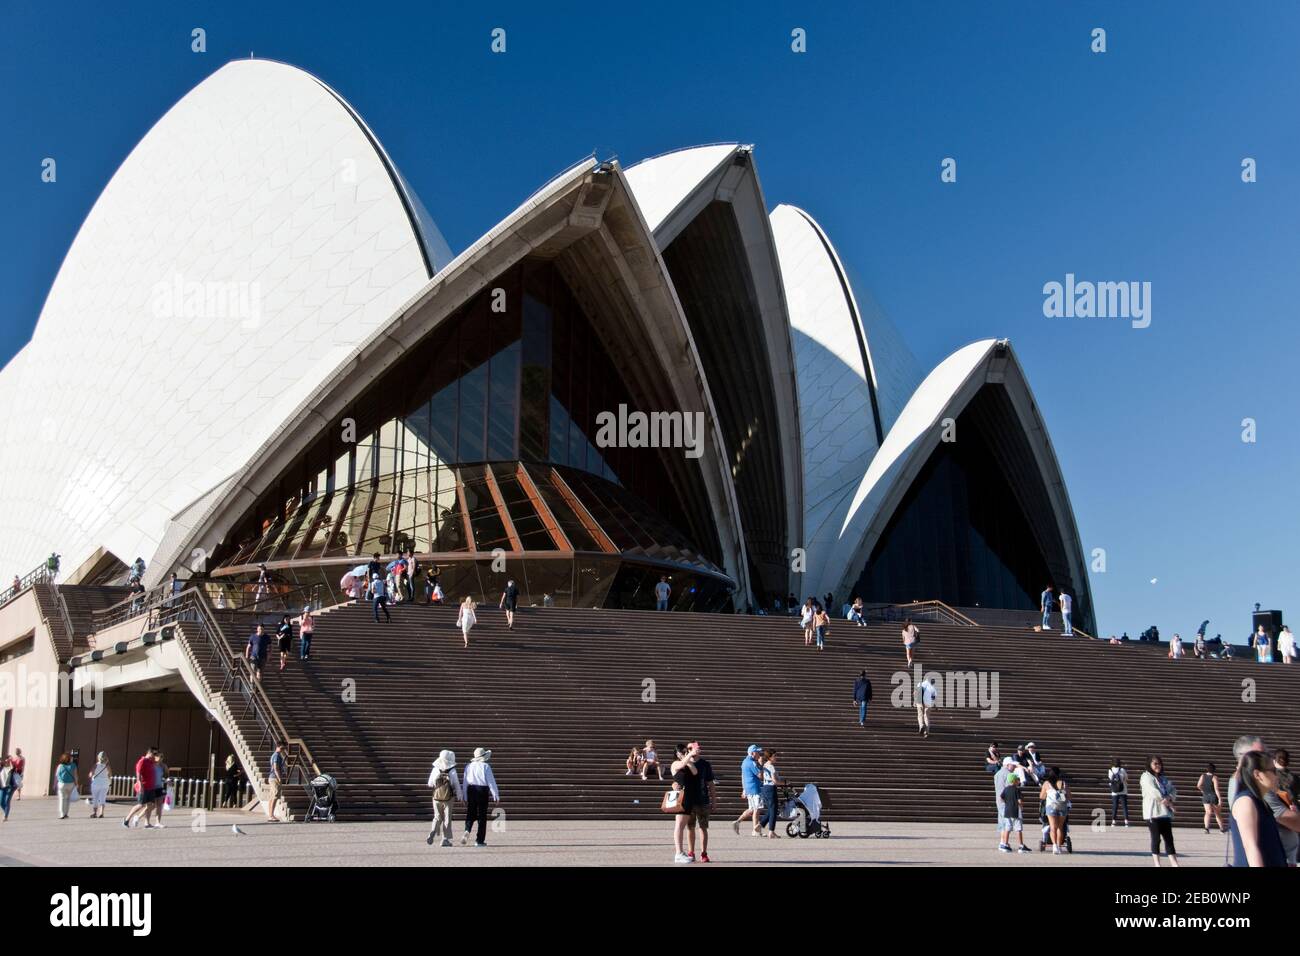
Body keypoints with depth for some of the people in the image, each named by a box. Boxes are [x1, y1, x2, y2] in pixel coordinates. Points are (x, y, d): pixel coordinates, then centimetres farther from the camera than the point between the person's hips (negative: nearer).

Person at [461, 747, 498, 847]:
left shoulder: (468, 766, 6)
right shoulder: (486, 766, -7)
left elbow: (465, 782, 9)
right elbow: (491, 781, -8)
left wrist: (465, 797, 15)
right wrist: (496, 795, -4)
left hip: (471, 791, 3)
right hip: (482, 791, -3)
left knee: (470, 814, 13)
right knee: (482, 816, 4)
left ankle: (467, 830, -15)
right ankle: (480, 840, 6)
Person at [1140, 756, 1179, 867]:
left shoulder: (1164, 778, 19)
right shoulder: (1146, 777, -3)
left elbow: (1173, 790, 9)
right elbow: (1153, 791, -14)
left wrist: (1169, 799, -12)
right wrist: (1167, 802, -11)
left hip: (1165, 812, 6)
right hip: (1153, 813, -6)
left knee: (1169, 839, 4)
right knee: (1156, 839, -3)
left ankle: (1175, 864, 4)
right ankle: (1157, 864, 3)